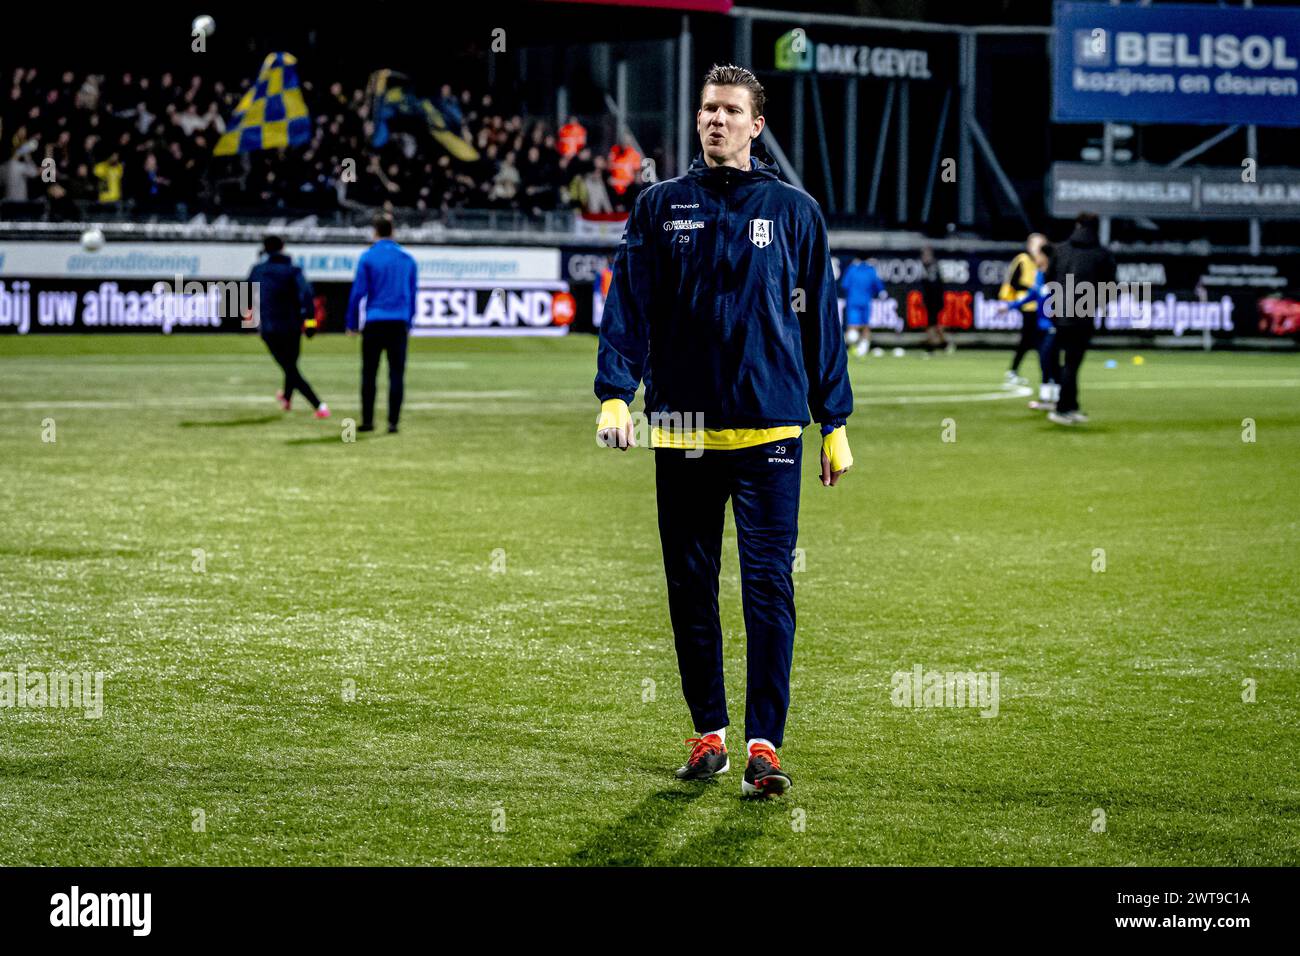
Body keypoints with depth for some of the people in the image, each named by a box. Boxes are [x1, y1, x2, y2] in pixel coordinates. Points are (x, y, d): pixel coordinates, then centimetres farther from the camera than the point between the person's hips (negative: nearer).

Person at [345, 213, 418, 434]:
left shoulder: (368, 257, -2)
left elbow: (358, 292, -3)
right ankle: (393, 422, -3)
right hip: (399, 323, 2)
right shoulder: (407, 258, 8)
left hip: (374, 323, -2)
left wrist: (352, 323, 4)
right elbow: (412, 293, 13)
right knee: (396, 374, 2)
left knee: (369, 374, 6)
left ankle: (367, 421, 6)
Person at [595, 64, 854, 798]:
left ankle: (765, 744, -9)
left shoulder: (793, 210, 7)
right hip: (683, 429, 2)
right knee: (691, 584, 7)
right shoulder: (661, 207, 8)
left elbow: (821, 317, 9)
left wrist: (835, 424, 7)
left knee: (769, 584, -8)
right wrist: (616, 393, -13)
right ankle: (709, 732, 17)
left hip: (769, 427, -2)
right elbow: (629, 303, 1)